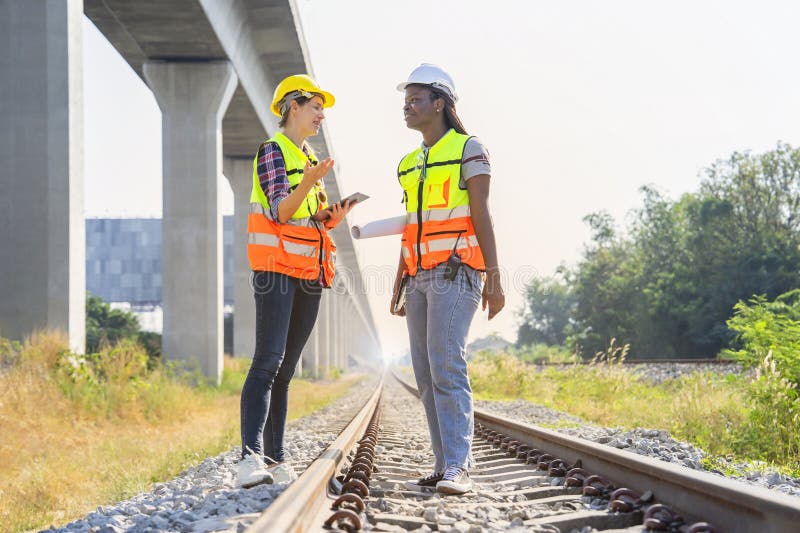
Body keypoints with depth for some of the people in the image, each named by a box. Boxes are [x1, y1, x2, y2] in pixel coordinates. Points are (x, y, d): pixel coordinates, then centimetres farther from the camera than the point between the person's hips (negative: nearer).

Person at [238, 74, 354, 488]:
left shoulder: (310, 159, 22)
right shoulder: (273, 150, -3)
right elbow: (280, 211, -14)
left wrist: (330, 216, 2)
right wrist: (308, 183, -30)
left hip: (309, 272, 8)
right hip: (277, 267, -8)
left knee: (285, 368, 4)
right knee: (268, 360, -19)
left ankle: (275, 459, 3)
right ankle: (251, 456, -26)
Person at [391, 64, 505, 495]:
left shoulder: (469, 150, -3)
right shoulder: (409, 164, 18)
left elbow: (482, 217, -8)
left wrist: (494, 280, -14)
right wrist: (399, 285, 17)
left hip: (456, 273, -7)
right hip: (420, 277, 7)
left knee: (446, 367, -19)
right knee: (427, 375, 3)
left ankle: (458, 469, -21)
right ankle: (444, 467, 5)